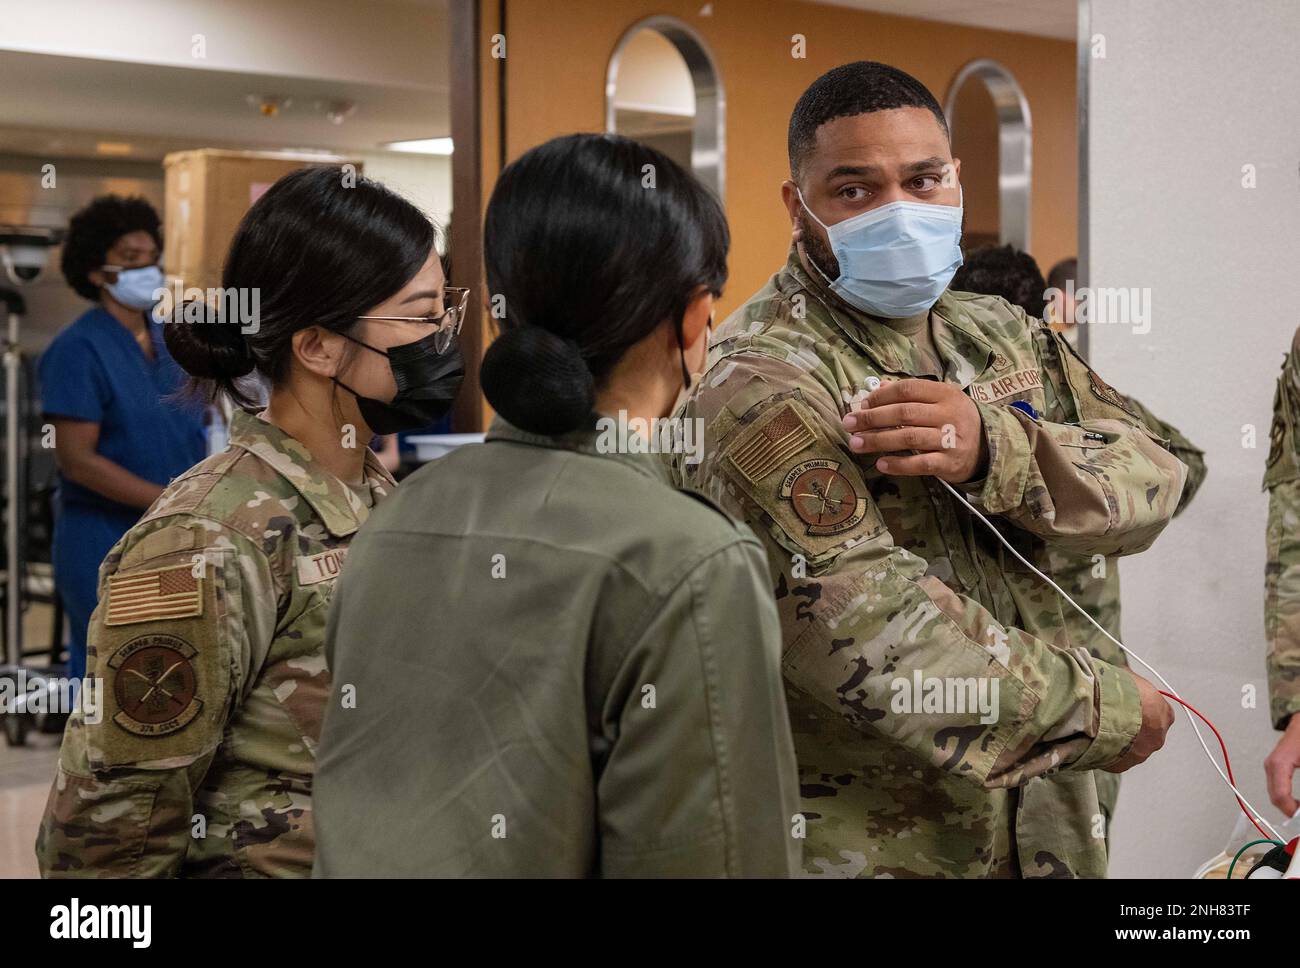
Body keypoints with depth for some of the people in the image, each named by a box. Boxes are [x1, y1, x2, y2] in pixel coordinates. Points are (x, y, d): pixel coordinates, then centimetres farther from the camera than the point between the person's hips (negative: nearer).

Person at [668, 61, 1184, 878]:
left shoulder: (1003, 335, 8)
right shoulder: (760, 380, -16)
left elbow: (1151, 483, -5)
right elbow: (869, 639, -24)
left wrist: (993, 446, -24)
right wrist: (1109, 710, -13)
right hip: (858, 845, -6)